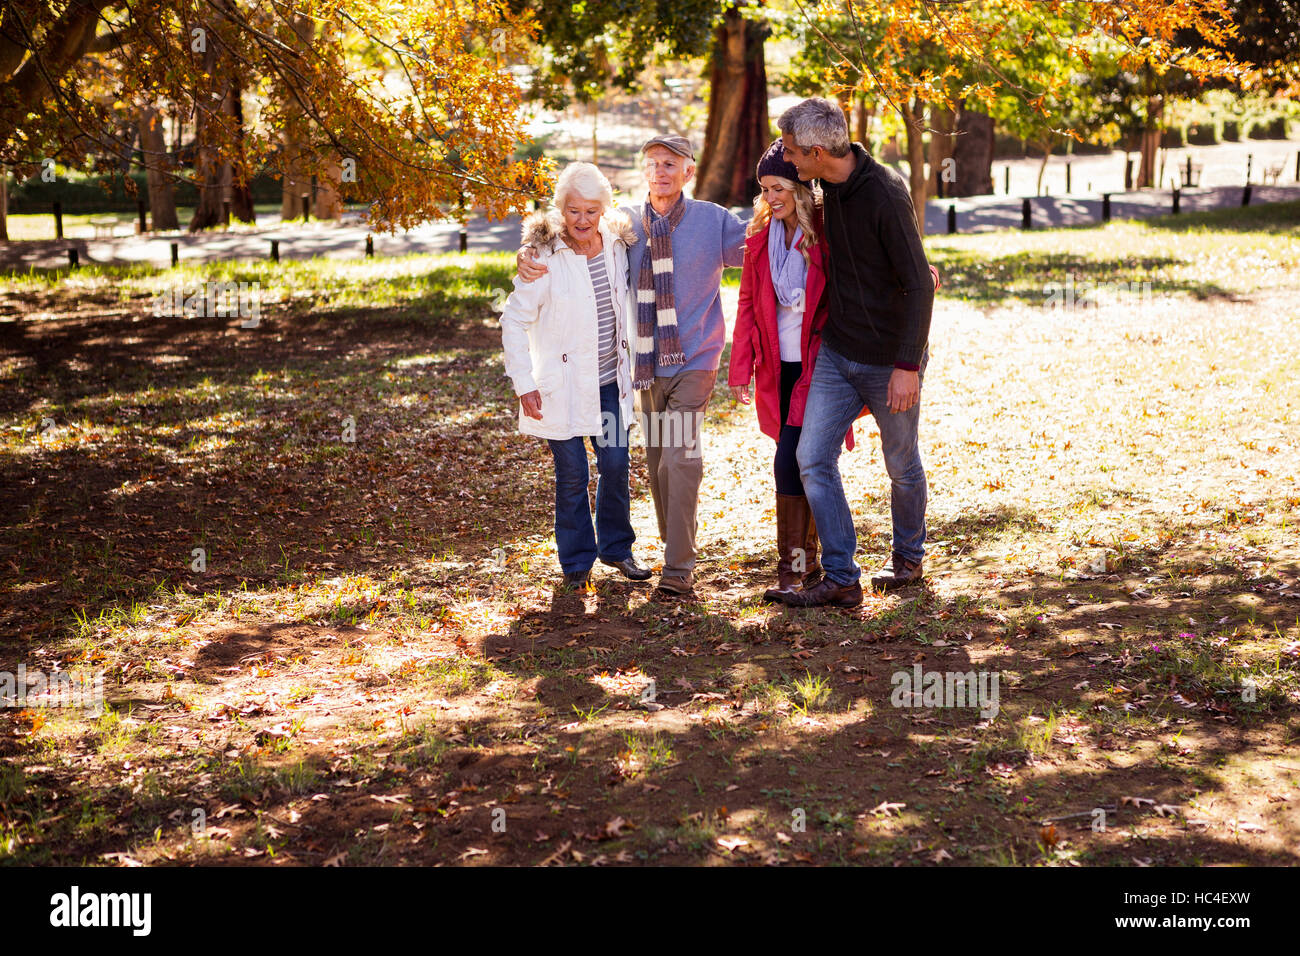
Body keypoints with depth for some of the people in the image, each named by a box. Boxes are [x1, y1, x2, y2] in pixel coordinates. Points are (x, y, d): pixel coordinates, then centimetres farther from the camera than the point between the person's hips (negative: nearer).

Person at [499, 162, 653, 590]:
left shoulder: (617, 246, 1)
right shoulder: (546, 256, -14)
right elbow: (513, 321, -10)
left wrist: (631, 364, 14)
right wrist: (525, 385, -13)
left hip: (609, 381, 4)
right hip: (564, 385, -4)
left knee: (615, 465, 5)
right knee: (573, 474, 0)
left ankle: (616, 547, 26)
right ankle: (576, 560, 17)